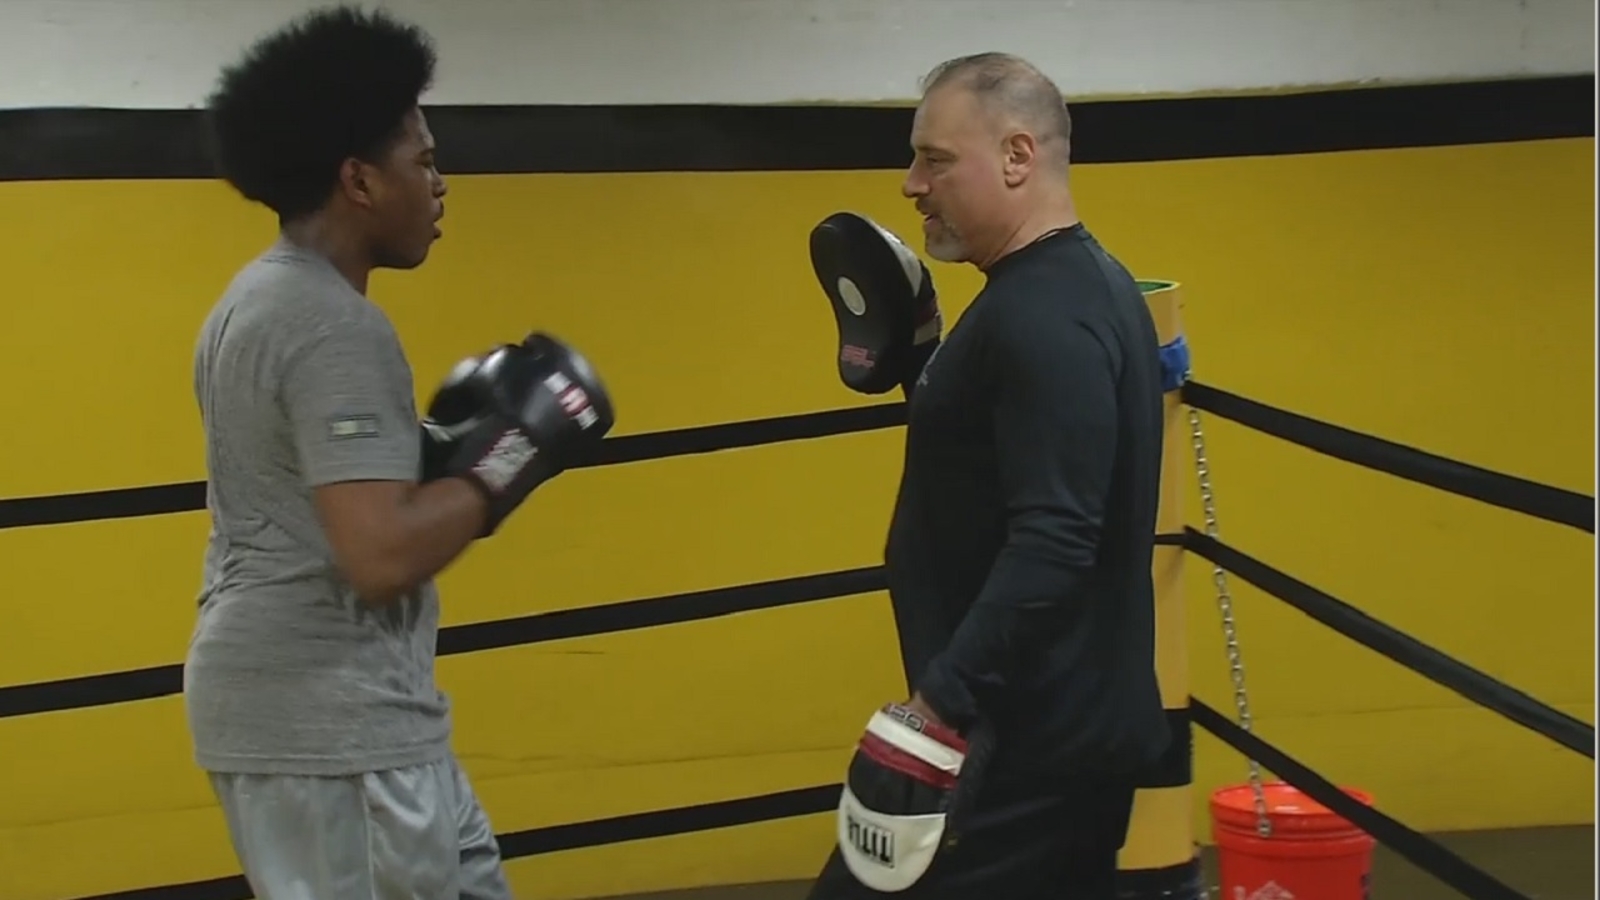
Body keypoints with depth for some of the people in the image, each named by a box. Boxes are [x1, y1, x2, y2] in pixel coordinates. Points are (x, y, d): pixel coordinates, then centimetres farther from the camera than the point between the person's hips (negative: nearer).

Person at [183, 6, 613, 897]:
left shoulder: (261, 298, 12)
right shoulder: (335, 327, -19)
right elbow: (381, 557, -27)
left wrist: (448, 446, 10)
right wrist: (507, 458, -14)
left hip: (300, 703, 10)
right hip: (330, 722, -10)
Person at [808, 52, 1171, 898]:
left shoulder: (1043, 315, -20)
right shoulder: (1080, 285, 12)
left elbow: (1050, 543, -28)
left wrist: (935, 711, -30)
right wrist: (904, 347, 10)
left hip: (1023, 740, -10)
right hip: (1067, 722, 10)